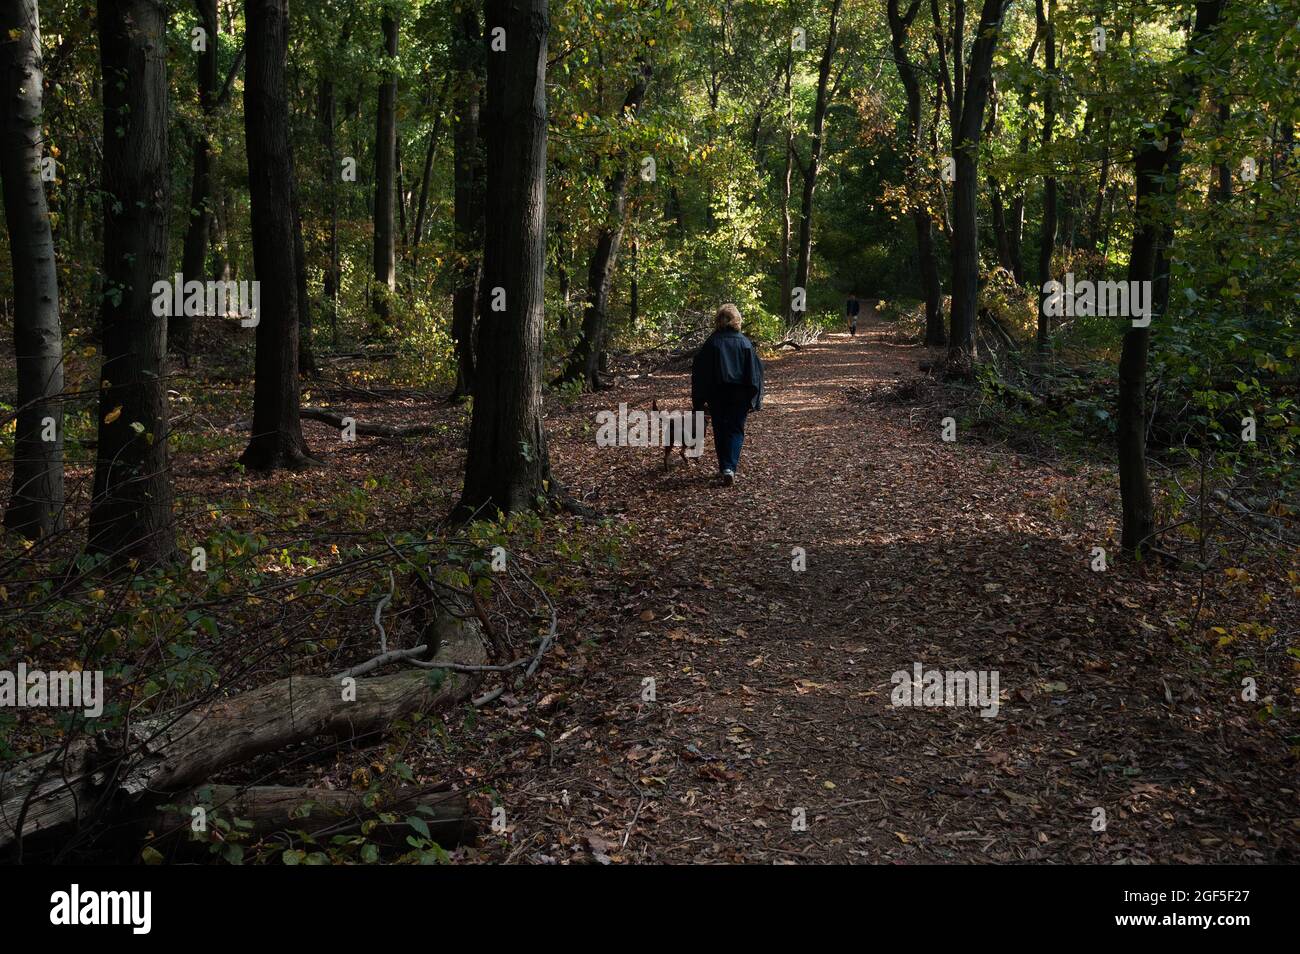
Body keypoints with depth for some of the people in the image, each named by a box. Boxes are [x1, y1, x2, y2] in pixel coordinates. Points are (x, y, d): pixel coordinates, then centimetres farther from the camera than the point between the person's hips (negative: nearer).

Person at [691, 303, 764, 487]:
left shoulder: (711, 343, -4)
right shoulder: (745, 343, -3)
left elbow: (699, 373, -2)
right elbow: (755, 372, -2)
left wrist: (698, 401, 5)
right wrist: (754, 400, 3)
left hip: (716, 395, 0)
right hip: (739, 395, 0)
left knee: (720, 431, 12)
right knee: (735, 430, 4)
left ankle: (724, 469, 16)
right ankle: (730, 468, -12)